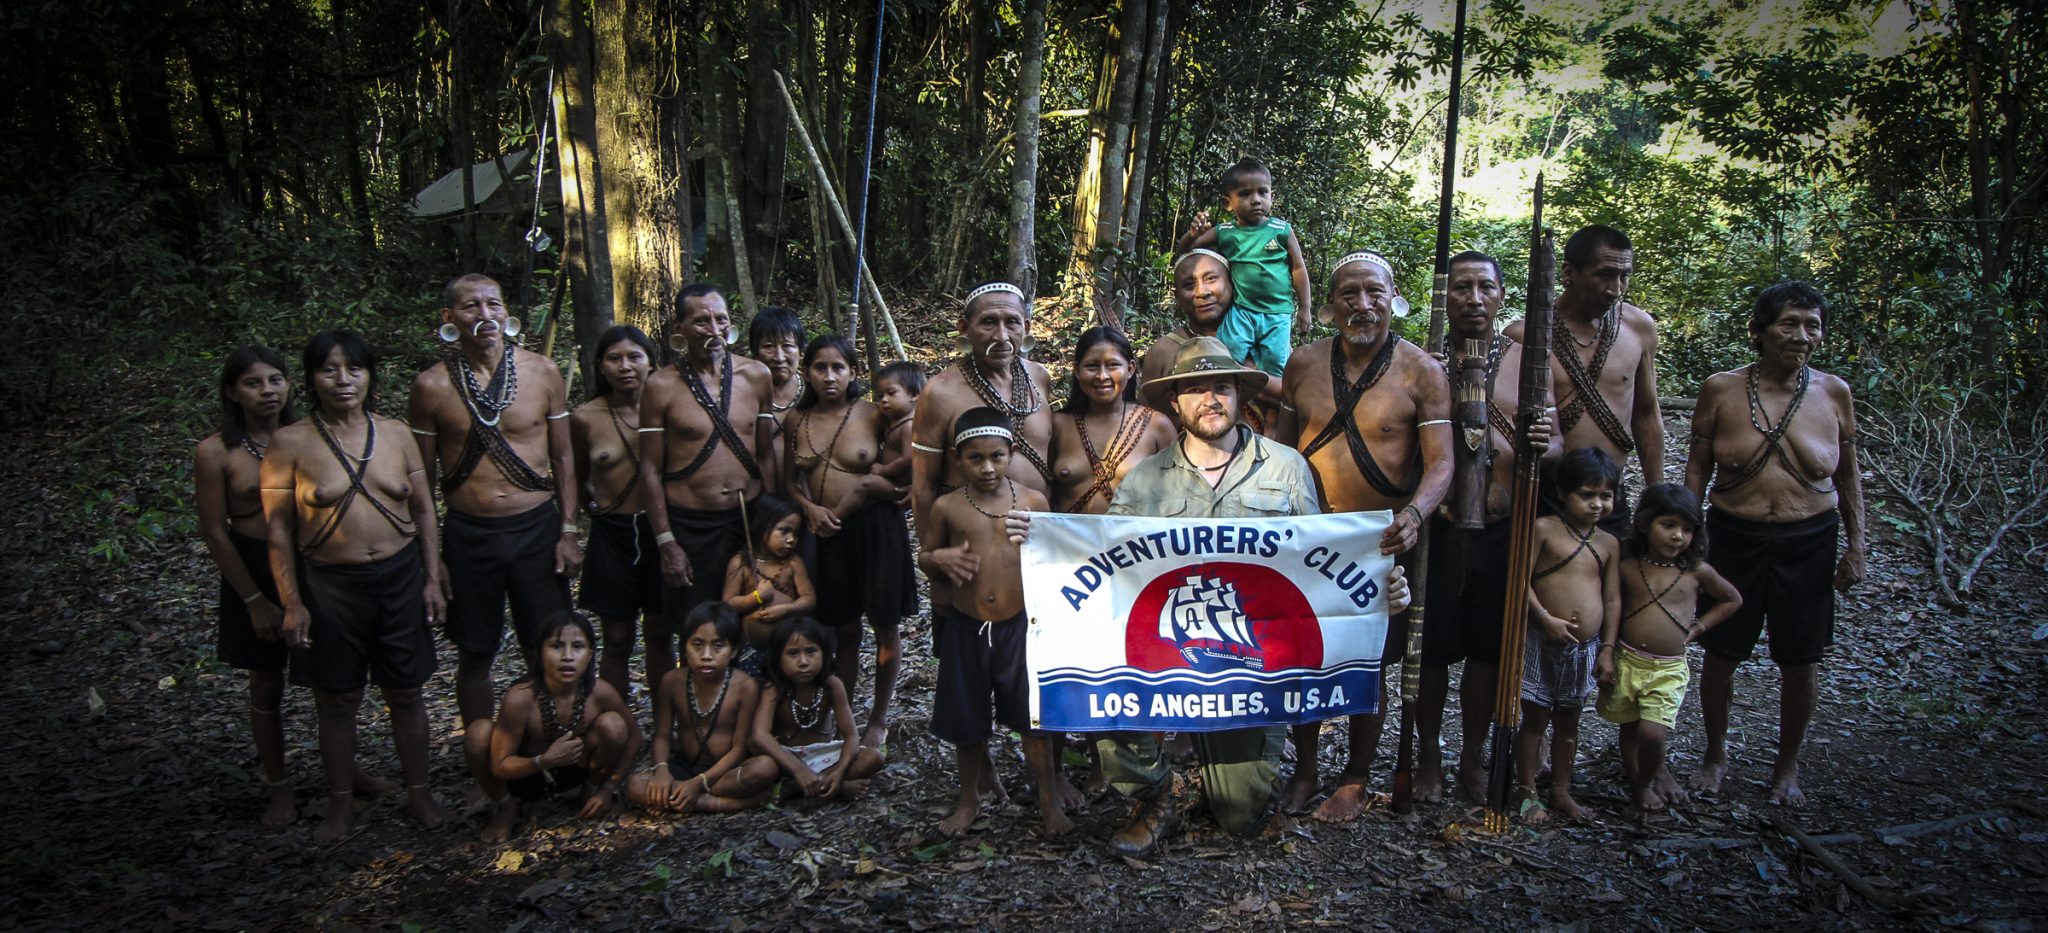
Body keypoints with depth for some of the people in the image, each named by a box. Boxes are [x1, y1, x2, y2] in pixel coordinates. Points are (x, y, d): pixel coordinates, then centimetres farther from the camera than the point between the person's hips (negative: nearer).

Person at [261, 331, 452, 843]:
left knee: (405, 692, 10)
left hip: (400, 577, 2)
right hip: (329, 585, -2)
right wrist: (292, 603, -7)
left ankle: (418, 791, 26)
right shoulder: (290, 443, -5)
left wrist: (432, 579, 2)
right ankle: (341, 805, 24)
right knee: (336, 700, 8)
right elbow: (278, 528, -4)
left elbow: (423, 509, 7)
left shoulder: (395, 433, 3)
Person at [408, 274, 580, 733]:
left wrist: (568, 531, 1)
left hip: (537, 528, 1)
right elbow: (421, 475, 3)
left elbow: (563, 455, 5)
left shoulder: (541, 371, -1)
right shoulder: (432, 385, -4)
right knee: (474, 657, 11)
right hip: (469, 535, 0)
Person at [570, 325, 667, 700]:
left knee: (660, 633, 12)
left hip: (660, 529, 1)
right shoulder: (586, 418, -4)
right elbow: (576, 478, 12)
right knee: (618, 640, 7)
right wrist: (596, 506, 1)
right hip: (612, 533, -1)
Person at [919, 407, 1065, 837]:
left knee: (1033, 717, 5)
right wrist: (941, 559, -11)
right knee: (966, 719, 13)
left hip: (1020, 624, -1)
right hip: (965, 627, 1)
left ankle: (1050, 800, 22)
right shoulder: (947, 507, -2)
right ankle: (969, 799, 33)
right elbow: (924, 554, 11)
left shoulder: (1033, 501, -2)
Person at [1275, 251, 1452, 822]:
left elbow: (1440, 463, -13)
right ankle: (1303, 771, 28)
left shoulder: (1421, 372, -7)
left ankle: (1354, 783, 26)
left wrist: (1413, 513, -31)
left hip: (1381, 539, -2)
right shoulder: (1303, 364, 3)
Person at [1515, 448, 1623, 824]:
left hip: (1585, 647, 5)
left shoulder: (1609, 544, 7)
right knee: (1535, 719, 3)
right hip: (1543, 642, -5)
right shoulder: (1544, 529, -9)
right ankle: (1527, 794, 13)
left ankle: (1561, 791, 28)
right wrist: (1547, 618, -20)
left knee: (1568, 722, 16)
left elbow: (1612, 599, 9)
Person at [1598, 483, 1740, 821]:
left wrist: (1697, 628, 5)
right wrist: (1607, 651, -2)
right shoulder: (1628, 568, 0)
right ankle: (1643, 780, 31)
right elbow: (1612, 610, 7)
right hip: (1626, 662, 2)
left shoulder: (1697, 572, -2)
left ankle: (1646, 783, 12)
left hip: (1668, 669, -2)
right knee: (1629, 730, 11)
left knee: (1652, 732, -15)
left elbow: (1732, 600, 15)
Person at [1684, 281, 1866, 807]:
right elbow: (1698, 468, 2)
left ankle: (1787, 767, 31)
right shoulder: (1722, 390, -6)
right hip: (1736, 540, -1)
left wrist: (1856, 546, 3)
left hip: (1808, 544, 1)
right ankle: (1716, 755, 31)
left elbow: (1847, 475, 8)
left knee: (1801, 664, 9)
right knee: (1721, 656, 8)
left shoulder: (1834, 393, -2)